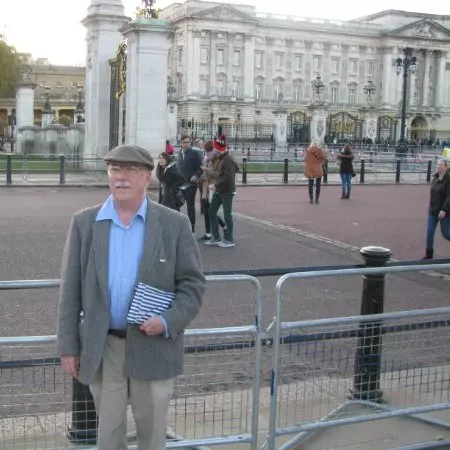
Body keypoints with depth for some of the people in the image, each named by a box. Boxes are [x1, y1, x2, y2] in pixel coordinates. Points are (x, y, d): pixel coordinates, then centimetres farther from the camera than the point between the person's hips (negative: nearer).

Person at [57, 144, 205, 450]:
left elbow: (193, 283, -2)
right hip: (102, 347, 1)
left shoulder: (174, 224, -4)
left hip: (153, 345, -1)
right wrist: (68, 345, 1)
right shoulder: (84, 223, 0)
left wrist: (169, 322, -18)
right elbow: (71, 288, 2)